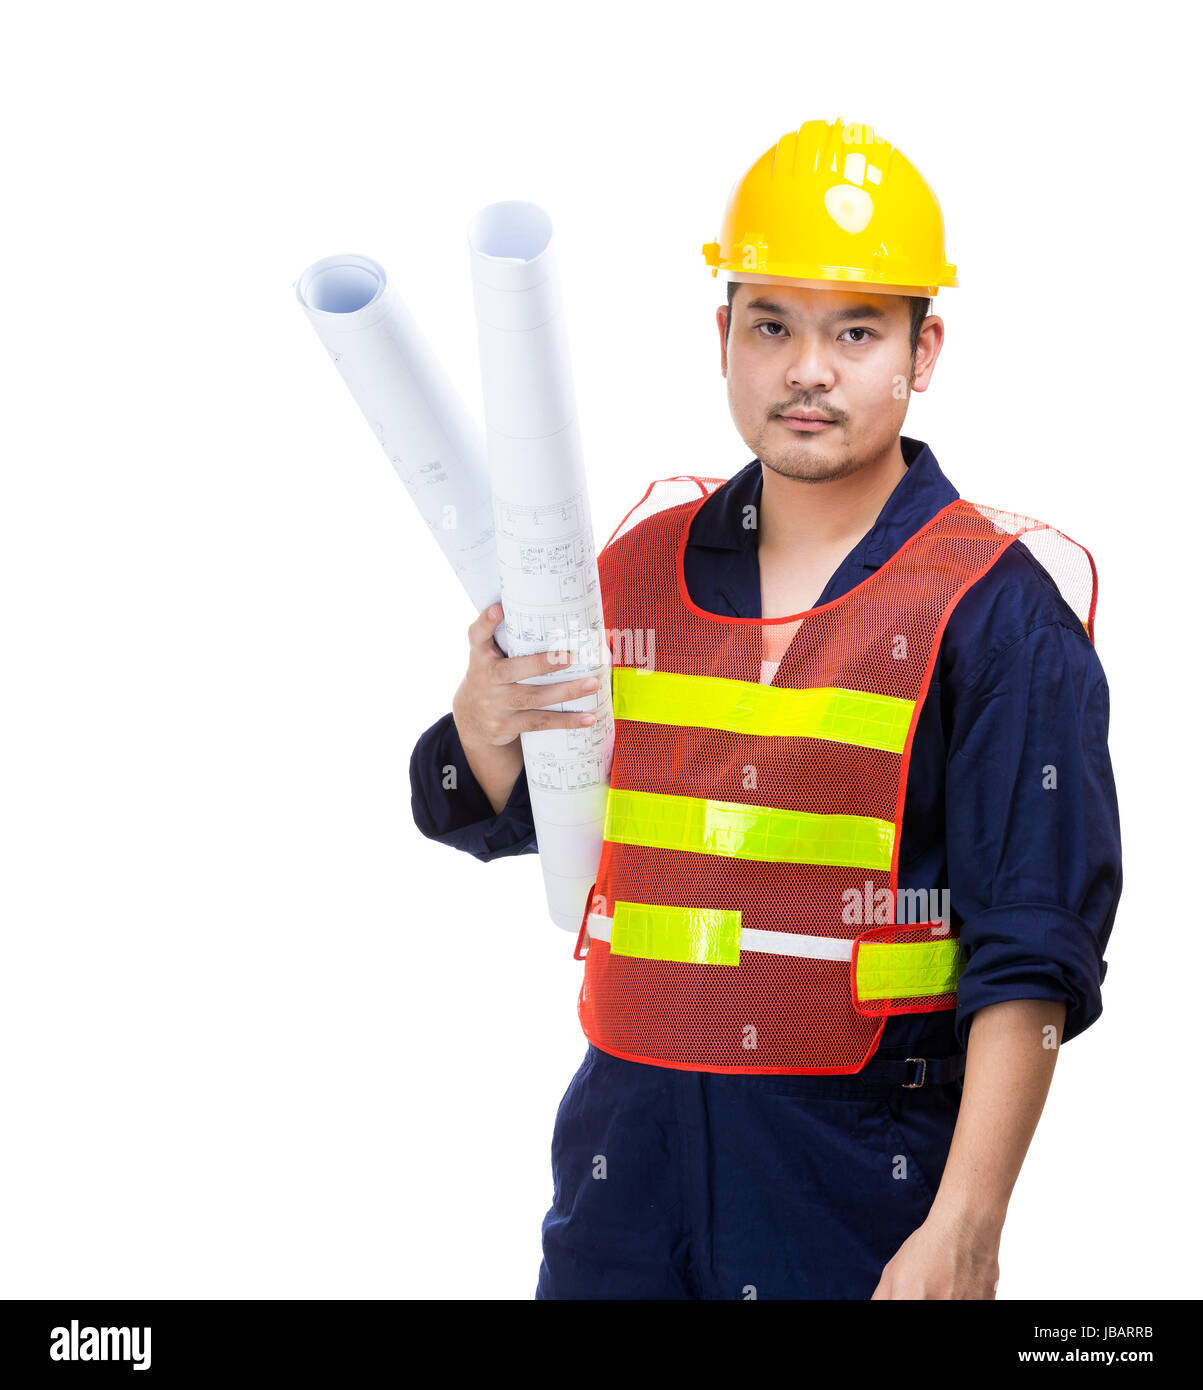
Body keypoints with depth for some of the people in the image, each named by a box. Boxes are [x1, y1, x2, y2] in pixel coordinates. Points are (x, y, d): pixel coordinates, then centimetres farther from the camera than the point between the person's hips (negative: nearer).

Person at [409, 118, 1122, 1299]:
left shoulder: (995, 605, -6)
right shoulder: (645, 561, 9)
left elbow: (1029, 961, -11)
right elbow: (508, 820, 20)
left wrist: (962, 1233, -18)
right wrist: (486, 721, -3)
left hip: (861, 1165, -4)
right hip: (627, 1135, 4)